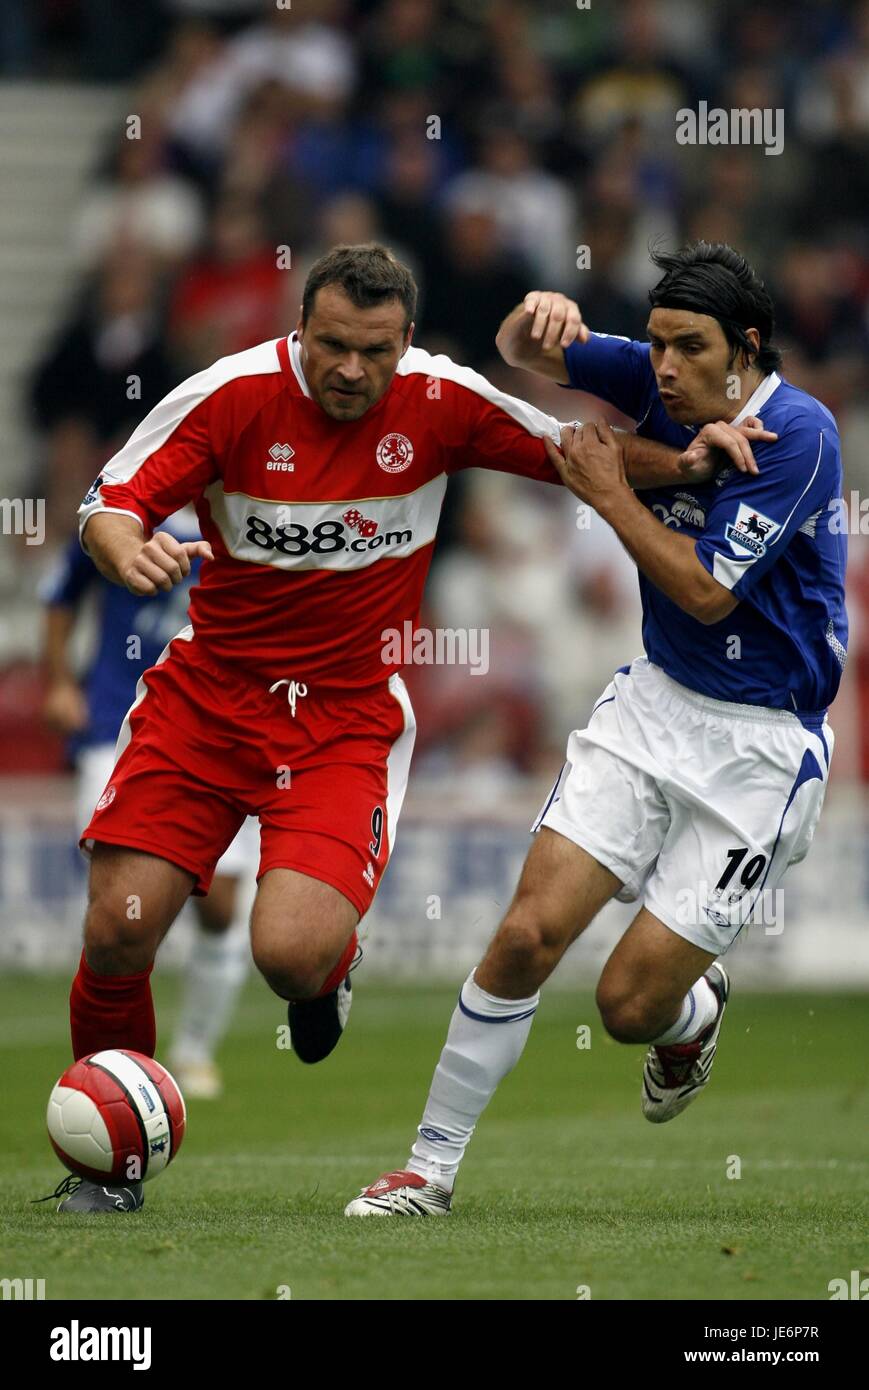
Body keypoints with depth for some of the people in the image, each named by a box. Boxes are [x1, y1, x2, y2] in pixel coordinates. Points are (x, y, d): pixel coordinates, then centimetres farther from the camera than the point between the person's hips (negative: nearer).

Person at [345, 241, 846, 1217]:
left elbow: (708, 590, -20)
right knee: (526, 935, -8)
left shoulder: (797, 433, -20)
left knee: (630, 1005, -5)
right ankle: (431, 1166, 2)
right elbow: (526, 350, 4)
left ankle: (695, 1010, 33)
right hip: (655, 698, 5)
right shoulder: (662, 383, -2)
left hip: (760, 741, -5)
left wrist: (608, 492, -15)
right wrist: (538, 318, -19)